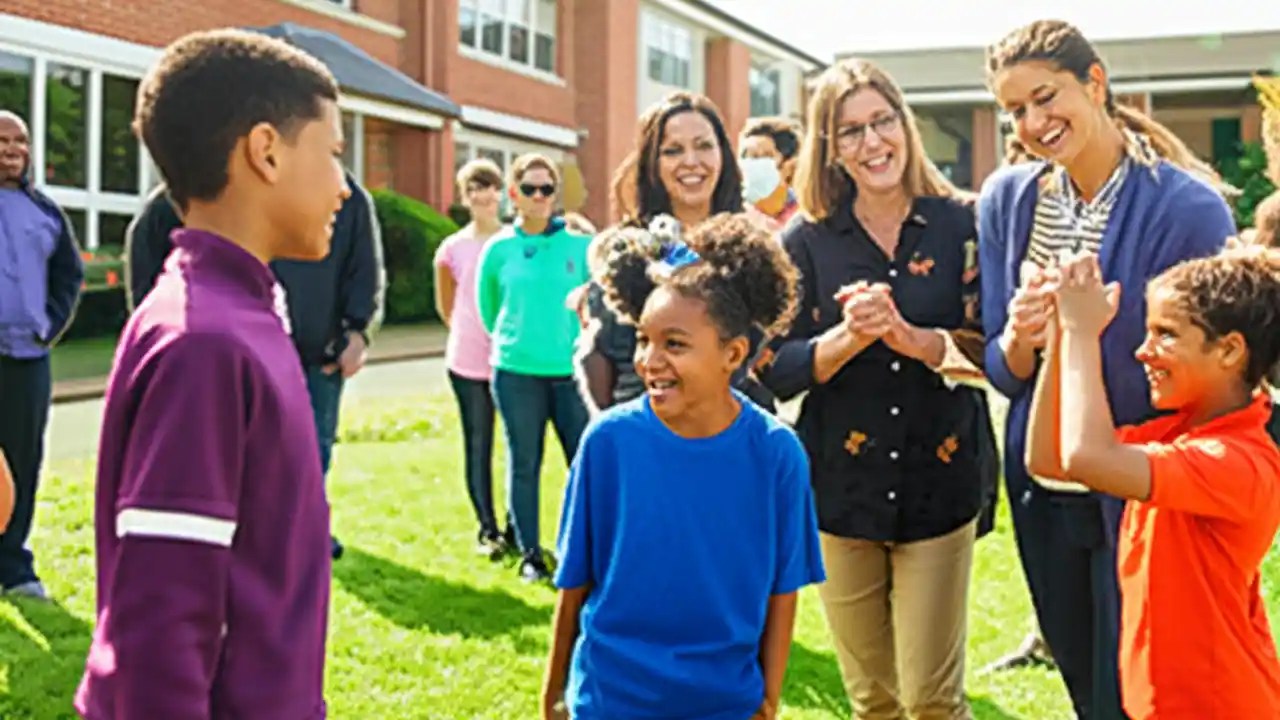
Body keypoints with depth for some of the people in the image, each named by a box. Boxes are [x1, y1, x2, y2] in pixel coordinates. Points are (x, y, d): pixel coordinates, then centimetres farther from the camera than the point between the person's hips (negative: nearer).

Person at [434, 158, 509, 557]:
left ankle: (516, 528, 14)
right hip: (468, 362, 0)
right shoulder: (453, 247, 1)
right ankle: (487, 529, 11)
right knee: (478, 446, 4)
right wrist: (470, 333, 11)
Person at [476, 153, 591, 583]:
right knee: (524, 464, 7)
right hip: (516, 372, 1)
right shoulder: (499, 249, 2)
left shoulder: (580, 245, -1)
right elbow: (486, 305, 16)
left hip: (571, 371, 0)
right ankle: (530, 555, 18)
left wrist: (583, 343, 5)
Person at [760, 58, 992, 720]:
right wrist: (849, 336, -20)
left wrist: (912, 337, -21)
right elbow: (776, 371, -3)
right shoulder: (806, 243, 2)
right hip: (840, 490, 1)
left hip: (938, 486, -1)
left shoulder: (960, 225, -1)